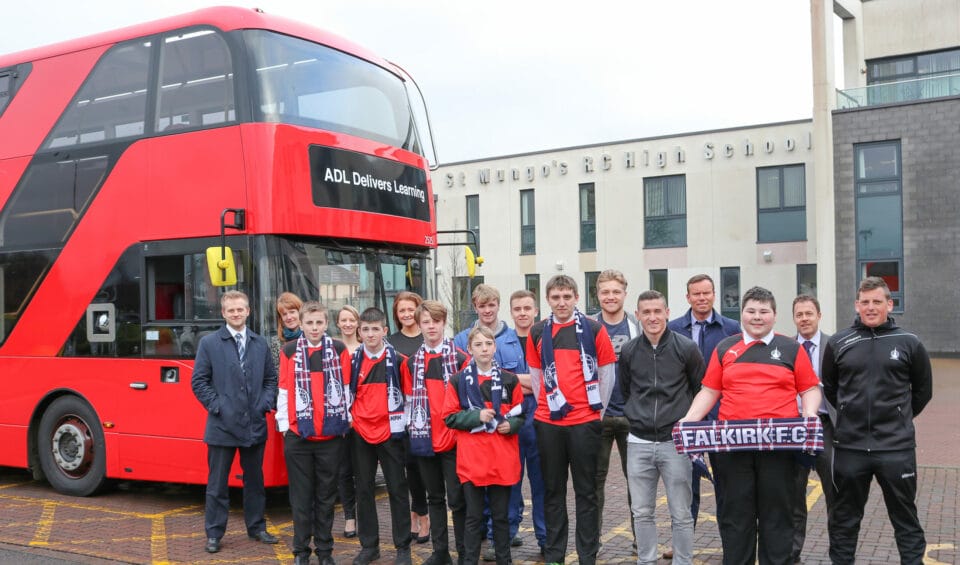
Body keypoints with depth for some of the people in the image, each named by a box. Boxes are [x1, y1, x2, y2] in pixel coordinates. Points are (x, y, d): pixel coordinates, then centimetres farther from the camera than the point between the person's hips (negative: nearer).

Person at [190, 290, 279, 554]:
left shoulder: (261, 344, 9)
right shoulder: (209, 343, -2)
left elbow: (271, 378, 13)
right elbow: (199, 381, -3)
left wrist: (266, 403, -1)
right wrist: (216, 406, -10)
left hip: (255, 425, 3)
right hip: (222, 426, -3)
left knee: (255, 480, 14)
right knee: (217, 483, 5)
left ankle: (256, 527, 27)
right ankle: (214, 534, 16)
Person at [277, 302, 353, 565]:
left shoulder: (339, 349, 2)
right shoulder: (289, 351, 2)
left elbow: (346, 389, 4)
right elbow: (284, 391, 3)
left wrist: (345, 423, 1)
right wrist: (284, 424, -1)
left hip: (331, 434, 0)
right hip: (298, 434, 0)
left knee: (326, 494, 9)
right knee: (301, 495, 7)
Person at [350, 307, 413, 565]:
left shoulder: (397, 360, -4)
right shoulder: (353, 361, 4)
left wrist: (403, 420, 0)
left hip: (390, 431, -3)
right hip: (361, 433, 3)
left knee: (397, 488, 2)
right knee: (364, 489, 9)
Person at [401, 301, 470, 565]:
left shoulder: (460, 358, -4)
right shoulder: (411, 362, 8)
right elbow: (410, 399, 13)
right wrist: (414, 428, 6)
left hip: (453, 437, -4)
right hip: (425, 438, 4)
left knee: (457, 498, 0)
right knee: (434, 497, 13)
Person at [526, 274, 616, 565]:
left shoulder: (593, 329, -2)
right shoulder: (537, 332, 5)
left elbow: (606, 372, 2)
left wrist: (598, 411, 3)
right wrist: (546, 405, 8)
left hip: (584, 421, -2)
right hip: (548, 422, 3)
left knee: (586, 491, 5)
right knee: (553, 490, 11)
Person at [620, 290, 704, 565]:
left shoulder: (686, 348, -4)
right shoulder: (628, 351, 4)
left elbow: (701, 390, 6)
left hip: (675, 441, -3)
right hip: (639, 443, 3)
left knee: (681, 514, 4)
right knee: (642, 512, 9)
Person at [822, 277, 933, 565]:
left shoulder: (909, 343, -1)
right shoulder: (838, 343, 1)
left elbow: (923, 390, 12)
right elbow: (829, 387, 15)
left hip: (897, 447, -1)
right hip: (849, 446, 1)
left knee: (905, 516, 10)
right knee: (845, 517, 13)